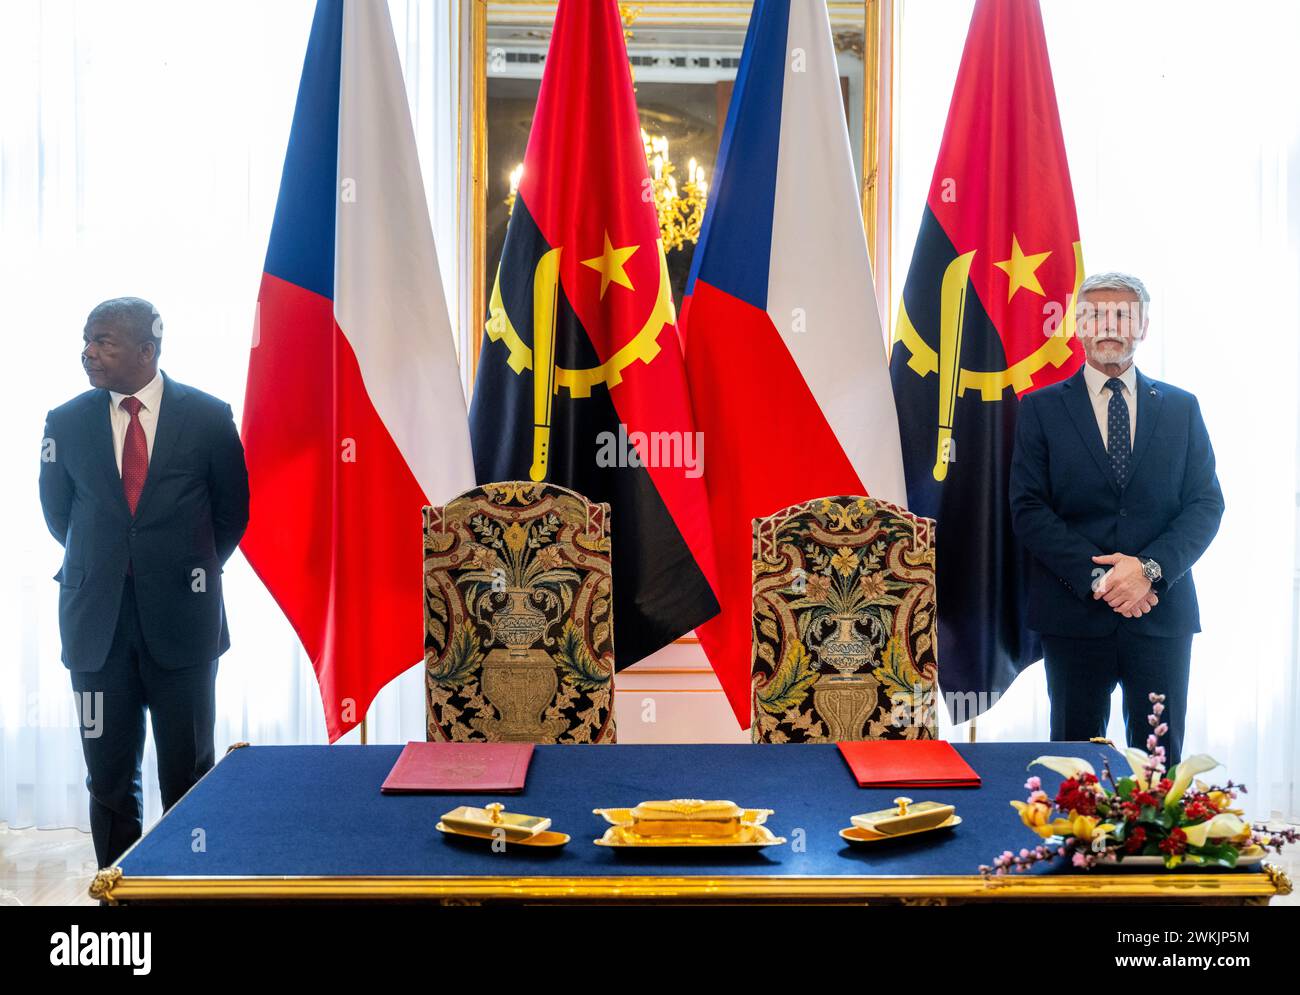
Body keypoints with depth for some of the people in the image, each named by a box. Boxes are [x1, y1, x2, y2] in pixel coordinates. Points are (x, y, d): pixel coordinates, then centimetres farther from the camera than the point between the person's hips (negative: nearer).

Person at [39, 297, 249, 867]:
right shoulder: (66, 423, 2)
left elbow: (232, 512, 8)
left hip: (181, 619, -1)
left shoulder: (207, 418, -3)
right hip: (97, 622, 2)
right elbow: (58, 514, 15)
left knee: (188, 772, 6)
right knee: (109, 776, 7)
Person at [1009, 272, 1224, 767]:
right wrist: (1096, 577, -14)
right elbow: (1028, 509, -4)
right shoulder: (1041, 409, 4)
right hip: (1075, 611, -1)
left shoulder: (1181, 408, 9)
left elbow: (1206, 503, 3)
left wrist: (1151, 567, -14)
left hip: (1163, 612, 1)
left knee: (1160, 760, 5)